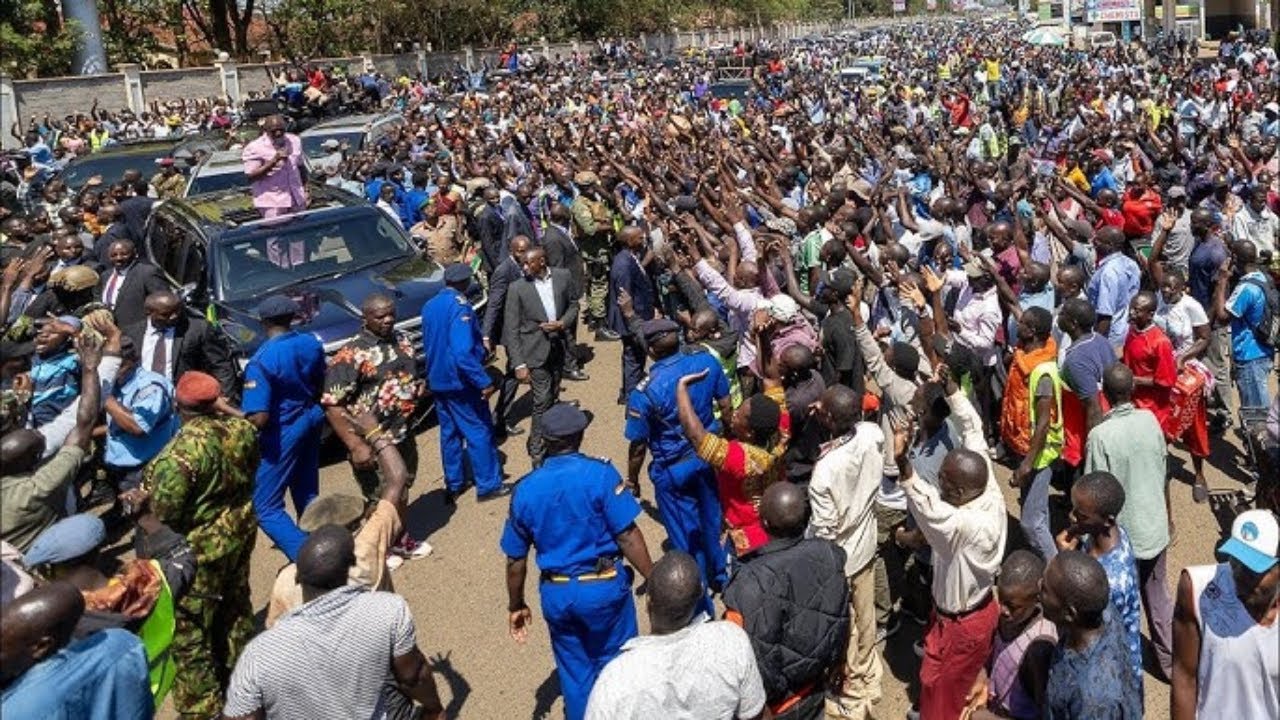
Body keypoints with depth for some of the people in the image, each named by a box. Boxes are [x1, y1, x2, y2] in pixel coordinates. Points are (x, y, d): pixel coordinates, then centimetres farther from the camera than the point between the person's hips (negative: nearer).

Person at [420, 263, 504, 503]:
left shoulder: (429, 306, 7)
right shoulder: (460, 307, -19)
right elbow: (463, 353, -27)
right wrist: (484, 382, -25)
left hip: (438, 381, 8)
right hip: (460, 382, -8)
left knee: (449, 432, 16)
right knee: (479, 432, 2)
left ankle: (453, 485, 23)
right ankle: (488, 485, 8)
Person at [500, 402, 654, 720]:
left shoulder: (525, 489, -2)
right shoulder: (599, 473, -14)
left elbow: (516, 559, 4)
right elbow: (627, 536, -17)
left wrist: (516, 605, 16)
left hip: (556, 593, 3)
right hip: (604, 587, -3)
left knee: (574, 672, 20)